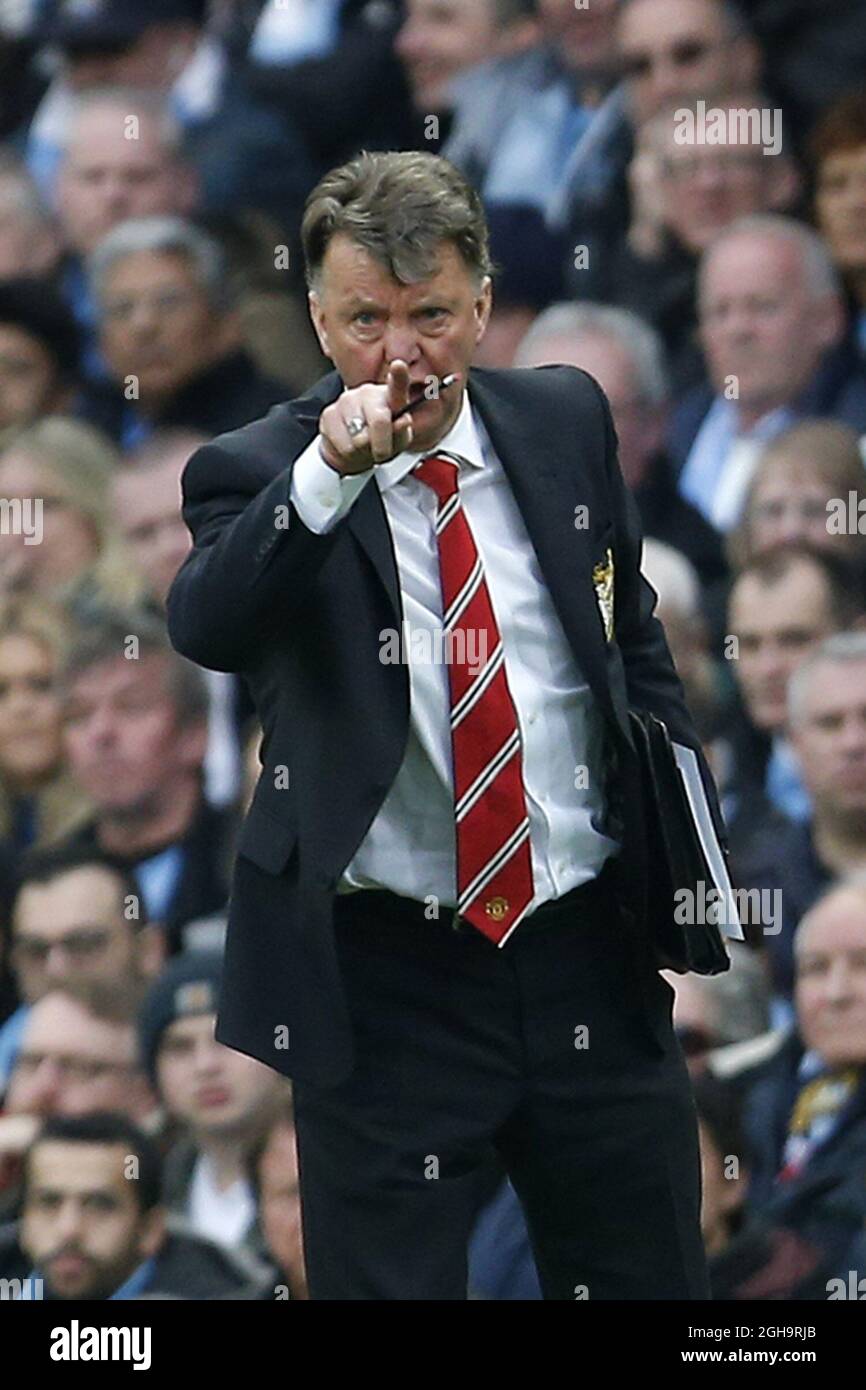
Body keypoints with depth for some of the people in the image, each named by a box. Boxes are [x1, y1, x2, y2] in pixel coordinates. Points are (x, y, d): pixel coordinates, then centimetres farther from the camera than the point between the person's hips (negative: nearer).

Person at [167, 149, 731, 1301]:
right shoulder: (260, 474, -7)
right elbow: (206, 627, -29)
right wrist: (332, 473, -41)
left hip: (589, 949, 4)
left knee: (649, 1282, 10)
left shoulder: (565, 422, 5)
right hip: (384, 976, -3)